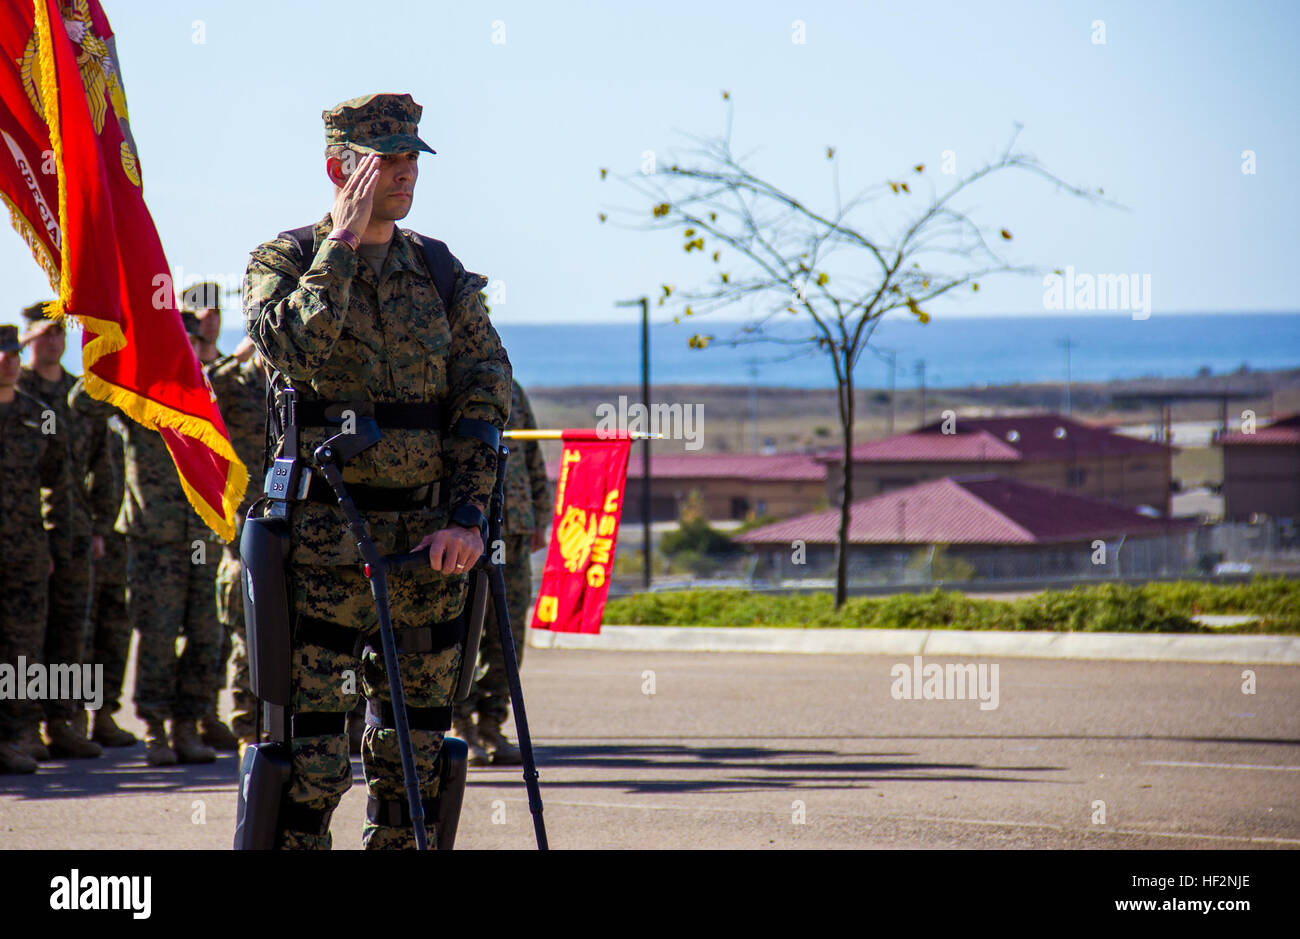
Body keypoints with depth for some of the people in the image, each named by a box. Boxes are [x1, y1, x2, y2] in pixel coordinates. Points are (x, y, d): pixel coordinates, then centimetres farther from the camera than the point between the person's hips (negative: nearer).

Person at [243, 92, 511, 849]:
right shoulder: (288, 260, 1)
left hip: (430, 533, 4)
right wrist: (344, 241, -15)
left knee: (417, 742, 8)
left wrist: (468, 517, -7)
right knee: (314, 741, -6)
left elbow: (485, 396, 5)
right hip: (329, 531, -4)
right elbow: (295, 346, -21)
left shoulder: (441, 272, 11)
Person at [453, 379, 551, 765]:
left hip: (513, 527, 5)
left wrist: (539, 518, 17)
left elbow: (533, 459, 22)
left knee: (509, 632, 3)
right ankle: (460, 727, 3)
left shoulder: (511, 390, 17)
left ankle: (491, 726, 11)